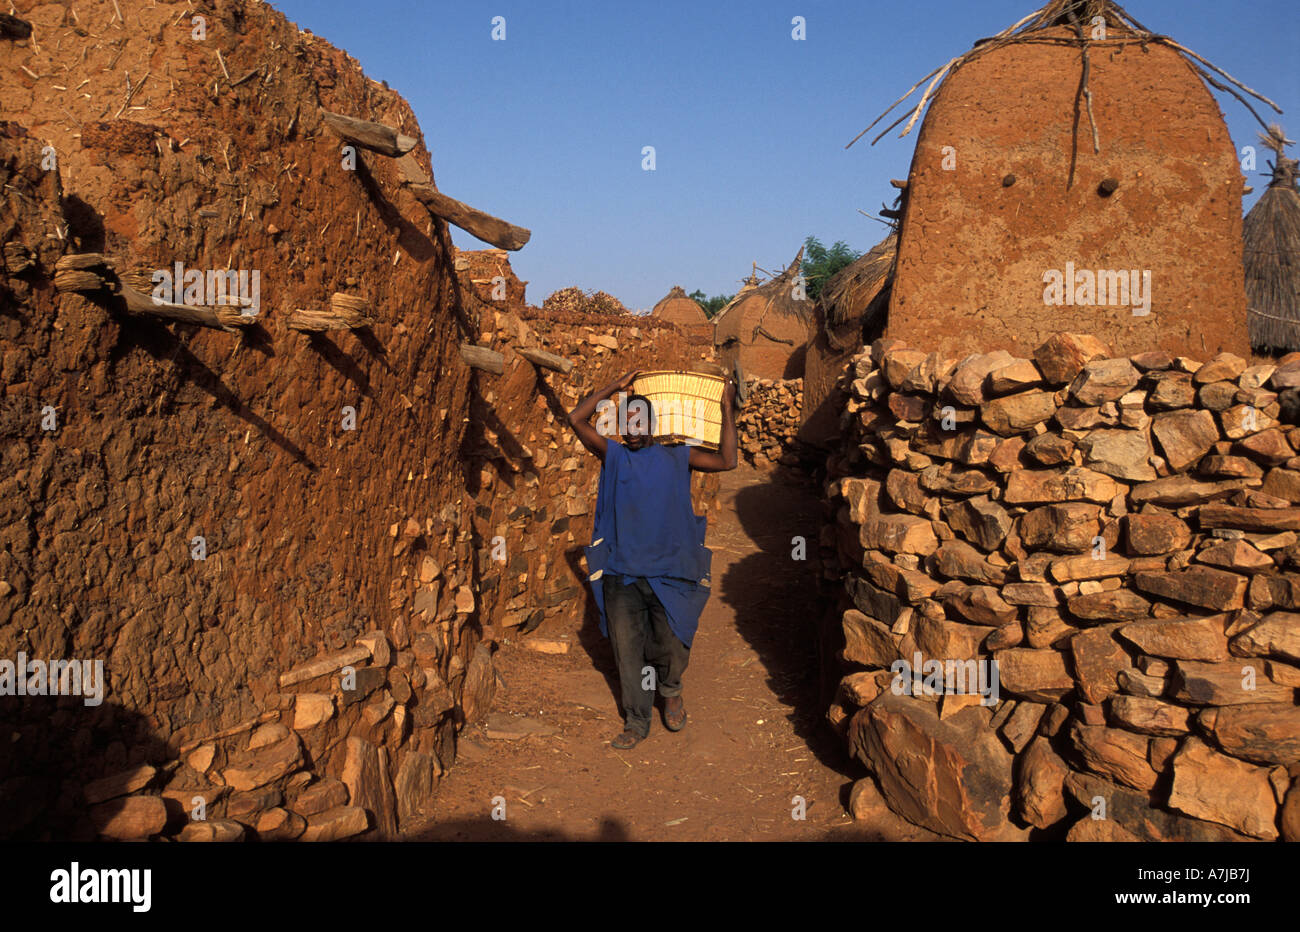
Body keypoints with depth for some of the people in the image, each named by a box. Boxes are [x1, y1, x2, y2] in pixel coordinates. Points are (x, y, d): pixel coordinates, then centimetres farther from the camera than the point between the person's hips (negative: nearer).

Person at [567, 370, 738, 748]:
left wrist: (727, 408, 1)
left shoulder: (676, 457, 10)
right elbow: (577, 418, 1)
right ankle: (636, 722, 16)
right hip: (622, 575, 1)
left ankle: (671, 690, 30)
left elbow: (726, 460, 2)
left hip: (668, 573, -1)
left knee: (672, 646, -4)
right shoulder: (613, 455, 10)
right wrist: (614, 388, 4)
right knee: (627, 650, 1)